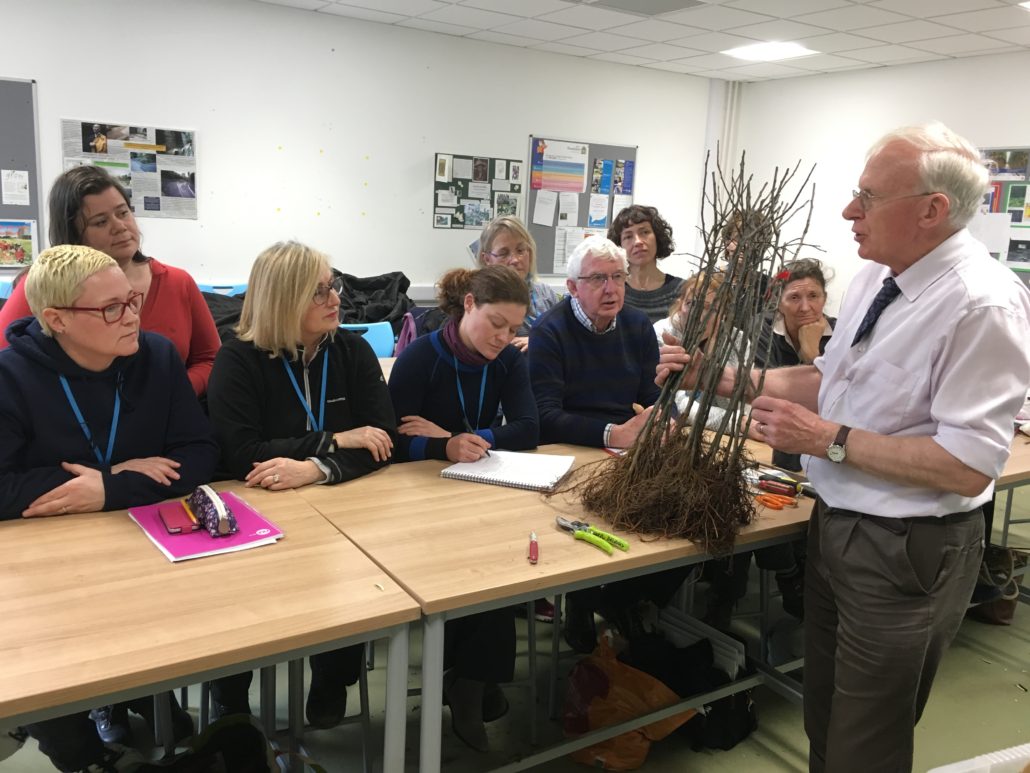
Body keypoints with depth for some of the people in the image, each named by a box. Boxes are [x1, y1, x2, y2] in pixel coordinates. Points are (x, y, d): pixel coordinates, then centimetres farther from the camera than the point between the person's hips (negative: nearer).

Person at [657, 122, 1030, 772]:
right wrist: (720, 376, 2)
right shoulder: (879, 276, 2)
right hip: (834, 524, 8)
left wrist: (830, 440, -24)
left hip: (906, 552, -7)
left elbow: (968, 468, -25)